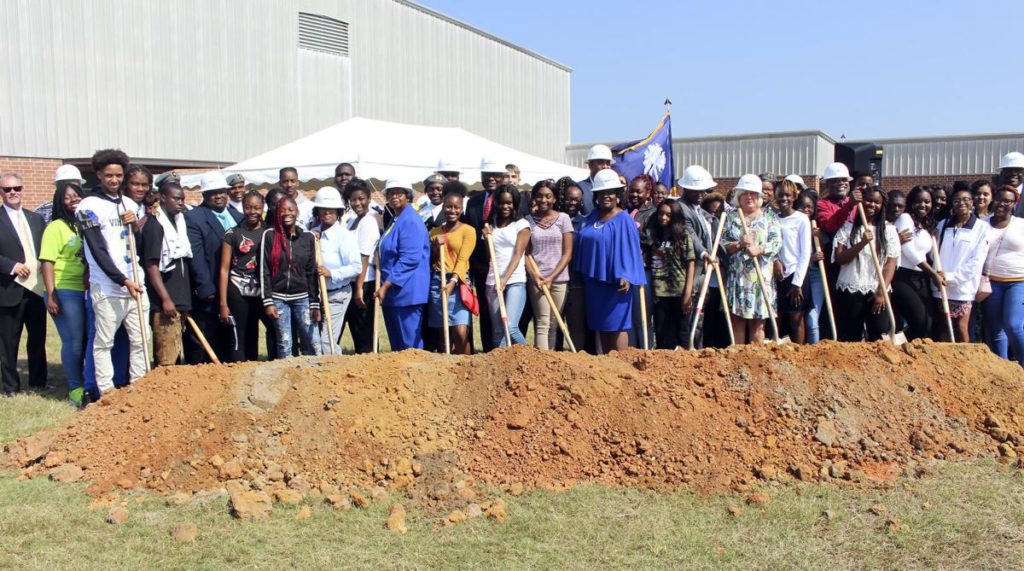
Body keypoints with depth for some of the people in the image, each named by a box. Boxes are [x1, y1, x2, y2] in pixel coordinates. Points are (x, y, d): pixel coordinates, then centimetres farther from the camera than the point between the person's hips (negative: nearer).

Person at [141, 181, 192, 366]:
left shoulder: (178, 223, 16)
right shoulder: (154, 225, -8)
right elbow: (151, 265, -13)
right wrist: (165, 299, -18)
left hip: (180, 300, 8)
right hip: (164, 302, -8)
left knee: (174, 352, 11)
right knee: (167, 357, -9)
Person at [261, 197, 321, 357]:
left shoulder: (308, 237, 3)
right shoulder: (270, 235, -2)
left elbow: (312, 273, 5)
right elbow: (264, 271, -2)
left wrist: (315, 303, 2)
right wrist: (267, 301, -8)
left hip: (303, 298, 1)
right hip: (278, 298, -1)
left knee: (313, 344, -1)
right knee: (285, 344, 3)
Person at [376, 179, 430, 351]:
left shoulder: (410, 221, -13)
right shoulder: (394, 221, 17)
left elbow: (409, 259, -21)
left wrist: (386, 285, -19)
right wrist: (384, 286, 16)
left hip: (406, 291, -10)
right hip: (391, 292, 10)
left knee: (410, 345, -4)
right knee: (396, 345, 14)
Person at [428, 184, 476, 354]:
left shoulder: (468, 231, 0)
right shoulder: (435, 232, 14)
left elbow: (462, 260, -10)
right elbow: (429, 261, 17)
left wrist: (453, 282, -24)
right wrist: (435, 247, -3)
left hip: (459, 283, -4)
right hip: (437, 283, 4)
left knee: (461, 333, -14)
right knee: (443, 334, 7)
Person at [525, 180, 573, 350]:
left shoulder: (563, 218, 2)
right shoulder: (528, 221, 5)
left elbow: (567, 253, 0)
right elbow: (525, 252, 5)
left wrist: (551, 277, -7)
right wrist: (534, 275, -10)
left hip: (559, 279, 0)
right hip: (536, 278, 0)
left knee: (553, 324, 4)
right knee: (542, 323, -6)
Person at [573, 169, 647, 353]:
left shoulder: (624, 220, -9)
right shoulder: (592, 217, 10)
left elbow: (630, 250, -14)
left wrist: (626, 277, -23)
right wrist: (581, 273, 15)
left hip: (615, 281, -7)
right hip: (594, 279, 7)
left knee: (615, 325, -4)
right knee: (600, 325, 12)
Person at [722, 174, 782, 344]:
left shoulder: (769, 216, 10)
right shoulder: (730, 217, 11)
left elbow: (777, 242, -3)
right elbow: (721, 244, 2)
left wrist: (759, 249, -20)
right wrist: (739, 244, -15)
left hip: (761, 277, -1)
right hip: (736, 277, 1)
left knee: (758, 324, 0)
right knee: (737, 321, 2)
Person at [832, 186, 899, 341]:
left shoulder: (889, 230, 5)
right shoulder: (847, 227, 3)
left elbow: (891, 262, 0)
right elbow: (840, 258, -5)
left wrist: (882, 292, -8)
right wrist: (862, 243, -19)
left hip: (877, 292, 1)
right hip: (849, 292, 0)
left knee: (879, 337, -2)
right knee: (850, 338, 3)